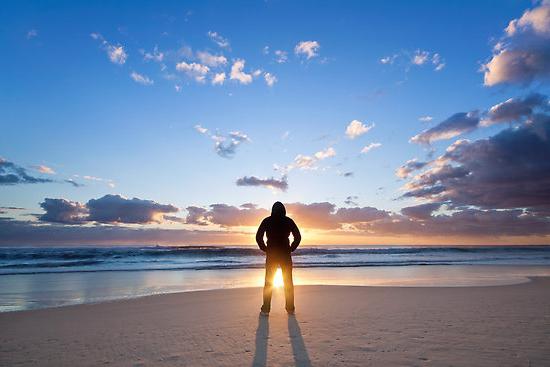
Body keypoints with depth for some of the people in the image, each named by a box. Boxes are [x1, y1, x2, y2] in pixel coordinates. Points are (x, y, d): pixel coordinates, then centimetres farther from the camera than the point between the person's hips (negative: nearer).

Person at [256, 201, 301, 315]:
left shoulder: (267, 221, 0)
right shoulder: (289, 221, 1)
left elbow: (258, 237, -4)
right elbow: (298, 237, -2)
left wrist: (265, 249, 5)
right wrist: (291, 249, 5)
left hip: (271, 255, 0)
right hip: (286, 255, 0)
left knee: (268, 282, 8)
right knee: (288, 282, 10)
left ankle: (265, 309, 7)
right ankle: (290, 309, 13)